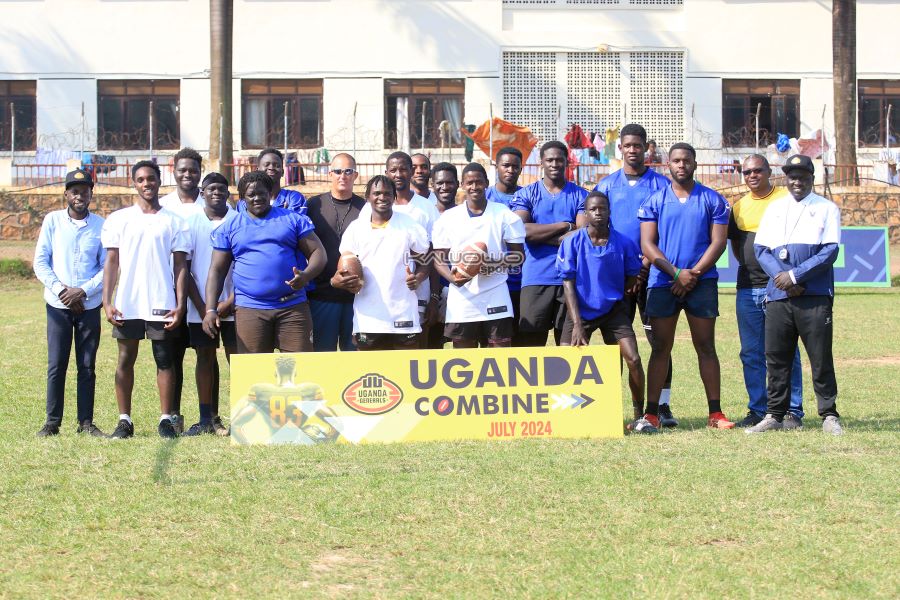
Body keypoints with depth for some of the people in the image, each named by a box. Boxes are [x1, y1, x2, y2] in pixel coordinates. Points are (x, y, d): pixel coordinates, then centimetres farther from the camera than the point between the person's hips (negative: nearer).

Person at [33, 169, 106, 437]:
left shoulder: (101, 225, 2)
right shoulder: (52, 221, 2)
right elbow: (40, 261, 1)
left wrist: (83, 291, -11)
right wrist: (60, 290, -11)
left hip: (89, 305, 0)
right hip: (58, 305, 0)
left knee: (87, 366, 4)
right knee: (56, 365, 0)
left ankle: (86, 422, 10)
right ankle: (52, 422, 6)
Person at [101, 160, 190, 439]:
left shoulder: (173, 222, 6)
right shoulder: (119, 219, 8)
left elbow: (180, 266, 5)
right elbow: (111, 262, 6)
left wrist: (180, 305, -5)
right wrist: (107, 302, -3)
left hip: (162, 305, -1)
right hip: (127, 304, 1)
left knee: (165, 361, 1)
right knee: (125, 360, 3)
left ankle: (166, 419, 5)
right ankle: (124, 421, 8)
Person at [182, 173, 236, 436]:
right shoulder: (191, 222, 5)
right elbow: (185, 268, 4)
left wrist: (230, 302, -8)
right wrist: (202, 307, -4)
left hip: (232, 305, -1)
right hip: (200, 306, 1)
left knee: (236, 358, -3)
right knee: (205, 357, 4)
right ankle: (207, 419, 6)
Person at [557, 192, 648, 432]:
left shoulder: (624, 244, -8)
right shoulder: (572, 242, -10)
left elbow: (633, 279, 8)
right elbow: (568, 283, -9)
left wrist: (610, 293, 2)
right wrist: (577, 324, -15)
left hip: (613, 310, 0)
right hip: (581, 310, 0)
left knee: (633, 359, -12)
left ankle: (640, 416, 2)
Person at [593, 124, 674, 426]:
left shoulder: (661, 184, 4)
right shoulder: (607, 185, 11)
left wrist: (647, 263, -11)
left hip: (651, 272, -2)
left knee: (659, 338, -4)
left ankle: (662, 405, -2)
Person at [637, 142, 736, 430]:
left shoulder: (713, 200, 6)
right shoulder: (654, 201, 7)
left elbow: (718, 242, 0)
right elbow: (647, 245, 0)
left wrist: (694, 273, -11)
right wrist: (677, 273, -11)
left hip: (702, 282, -1)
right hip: (663, 283, 1)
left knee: (706, 347, 1)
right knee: (660, 348, 1)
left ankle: (715, 413, 2)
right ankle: (651, 413, 2)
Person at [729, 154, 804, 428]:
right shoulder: (739, 206, 14)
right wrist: (747, 264, 8)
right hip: (747, 289, 5)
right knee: (751, 353, 6)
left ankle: (792, 411, 2)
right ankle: (758, 410, 13)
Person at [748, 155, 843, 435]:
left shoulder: (827, 209, 5)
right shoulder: (774, 208, 15)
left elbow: (830, 252, -5)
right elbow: (760, 248, 8)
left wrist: (794, 276, -12)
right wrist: (782, 278, -9)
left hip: (815, 297, -3)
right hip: (778, 296, 3)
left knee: (821, 358, -2)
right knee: (776, 358, 5)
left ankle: (829, 415, 6)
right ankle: (775, 415, 13)